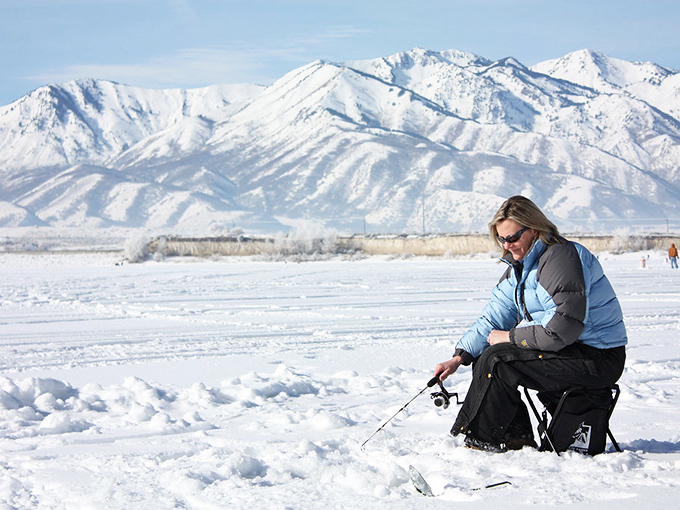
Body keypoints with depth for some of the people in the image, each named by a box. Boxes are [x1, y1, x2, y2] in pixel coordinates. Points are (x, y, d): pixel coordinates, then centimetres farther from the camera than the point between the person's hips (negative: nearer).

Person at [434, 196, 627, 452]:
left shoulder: (561, 257, -20)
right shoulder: (520, 265, 11)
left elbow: (562, 328, -27)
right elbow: (495, 316, 10)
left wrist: (511, 337, -15)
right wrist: (460, 357, -2)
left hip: (597, 357, -10)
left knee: (497, 359, -20)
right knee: (482, 359, 6)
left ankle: (480, 441, -7)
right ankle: (517, 438, 6)